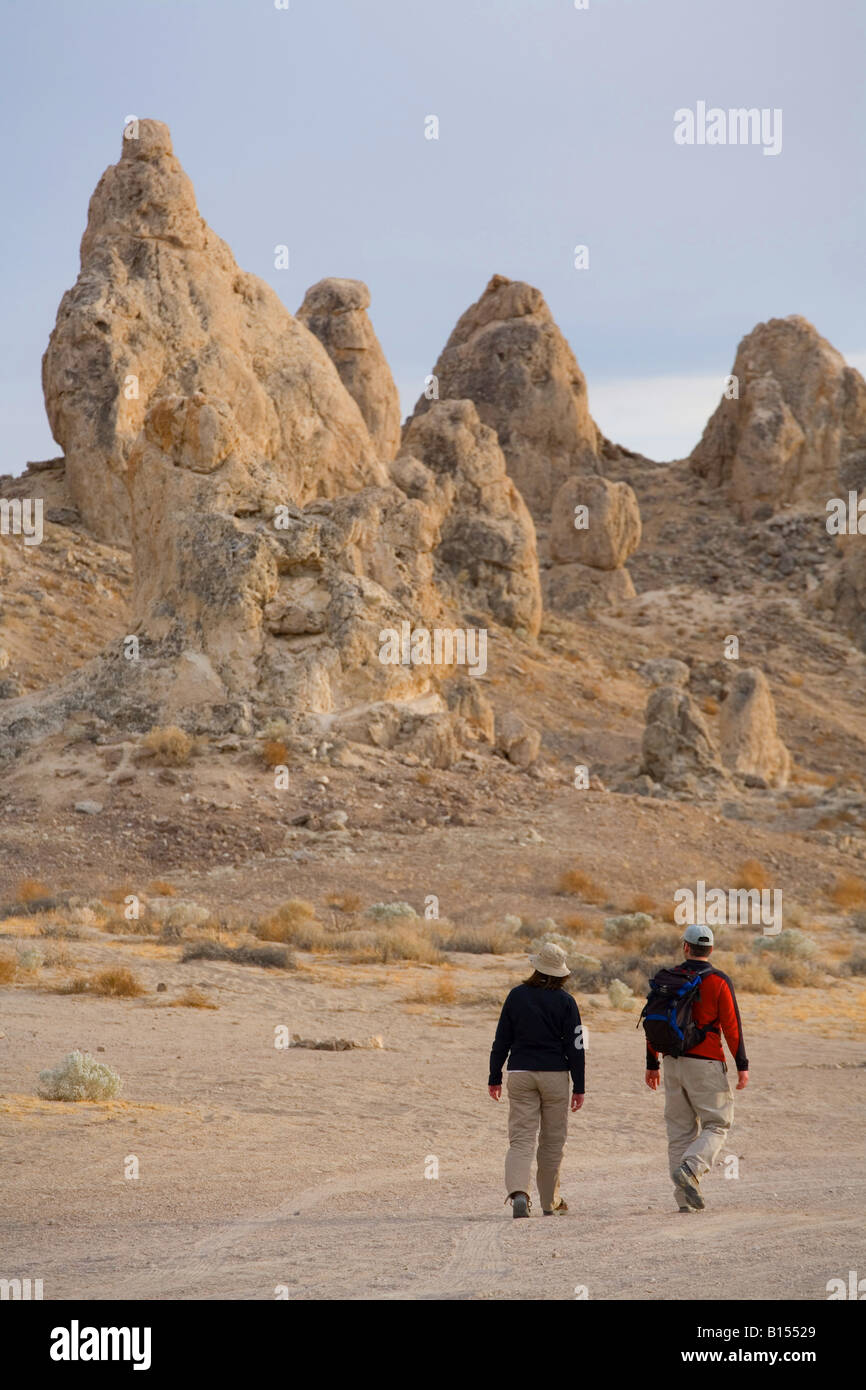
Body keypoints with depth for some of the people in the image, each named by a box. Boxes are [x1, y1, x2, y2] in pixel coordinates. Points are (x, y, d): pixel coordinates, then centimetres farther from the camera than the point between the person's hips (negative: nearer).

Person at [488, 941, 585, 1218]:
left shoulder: (517, 996, 3)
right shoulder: (565, 1001, -4)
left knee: (520, 1137, -2)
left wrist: (495, 1077, 13)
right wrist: (579, 1086, 2)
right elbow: (574, 1046, -3)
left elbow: (501, 1039, 6)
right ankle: (550, 1201, 18)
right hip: (554, 1073, -1)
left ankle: (518, 1191, -24)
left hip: (520, 1073, 1)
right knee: (552, 1139, 10)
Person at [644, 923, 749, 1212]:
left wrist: (652, 1064, 15)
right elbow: (731, 1026, -9)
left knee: (680, 1130, 9)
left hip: (673, 1062, 4)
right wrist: (742, 1066, -3)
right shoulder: (719, 982, -6)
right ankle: (690, 1170, -21)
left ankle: (685, 1198, 6)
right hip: (705, 1063, -4)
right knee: (716, 1124, 4)